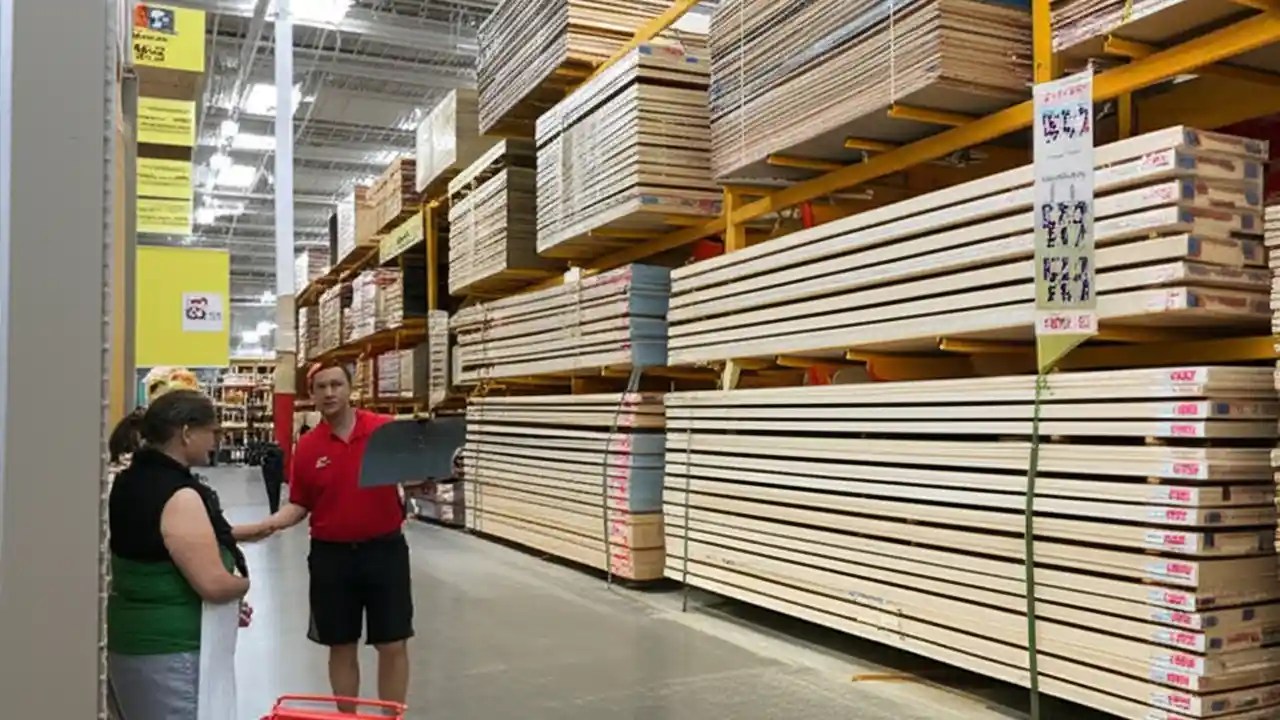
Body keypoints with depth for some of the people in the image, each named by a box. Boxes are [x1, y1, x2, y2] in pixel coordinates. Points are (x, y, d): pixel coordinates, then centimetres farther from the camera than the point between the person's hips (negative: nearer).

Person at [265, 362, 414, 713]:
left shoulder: (387, 429, -5)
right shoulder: (307, 446, 1)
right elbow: (299, 504, 8)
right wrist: (272, 523, -11)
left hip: (384, 550, -2)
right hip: (331, 556, 2)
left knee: (393, 645, 4)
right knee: (341, 647, 12)